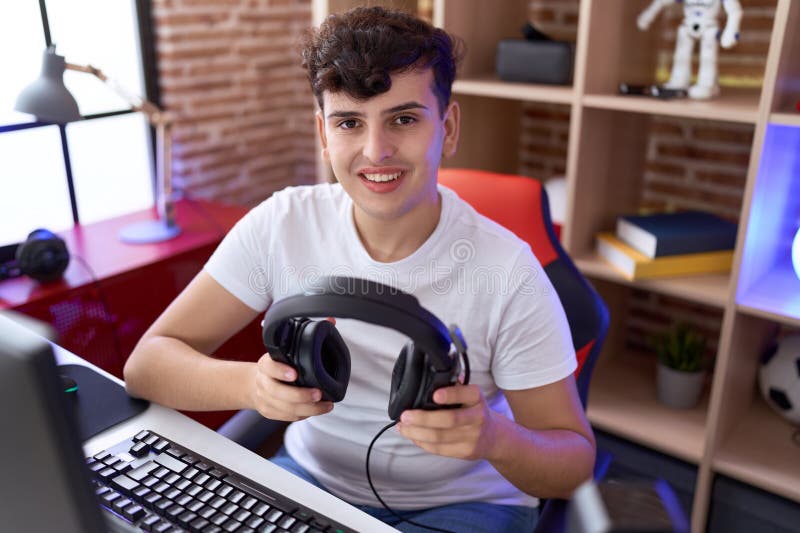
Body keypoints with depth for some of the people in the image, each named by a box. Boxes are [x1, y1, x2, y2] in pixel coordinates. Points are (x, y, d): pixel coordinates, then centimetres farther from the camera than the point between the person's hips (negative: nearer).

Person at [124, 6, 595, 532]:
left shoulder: (507, 273, -19)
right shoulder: (281, 226, -12)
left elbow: (575, 461, -12)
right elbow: (146, 363, -12)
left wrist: (496, 439, -35)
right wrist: (250, 384, -34)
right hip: (311, 477, 2)